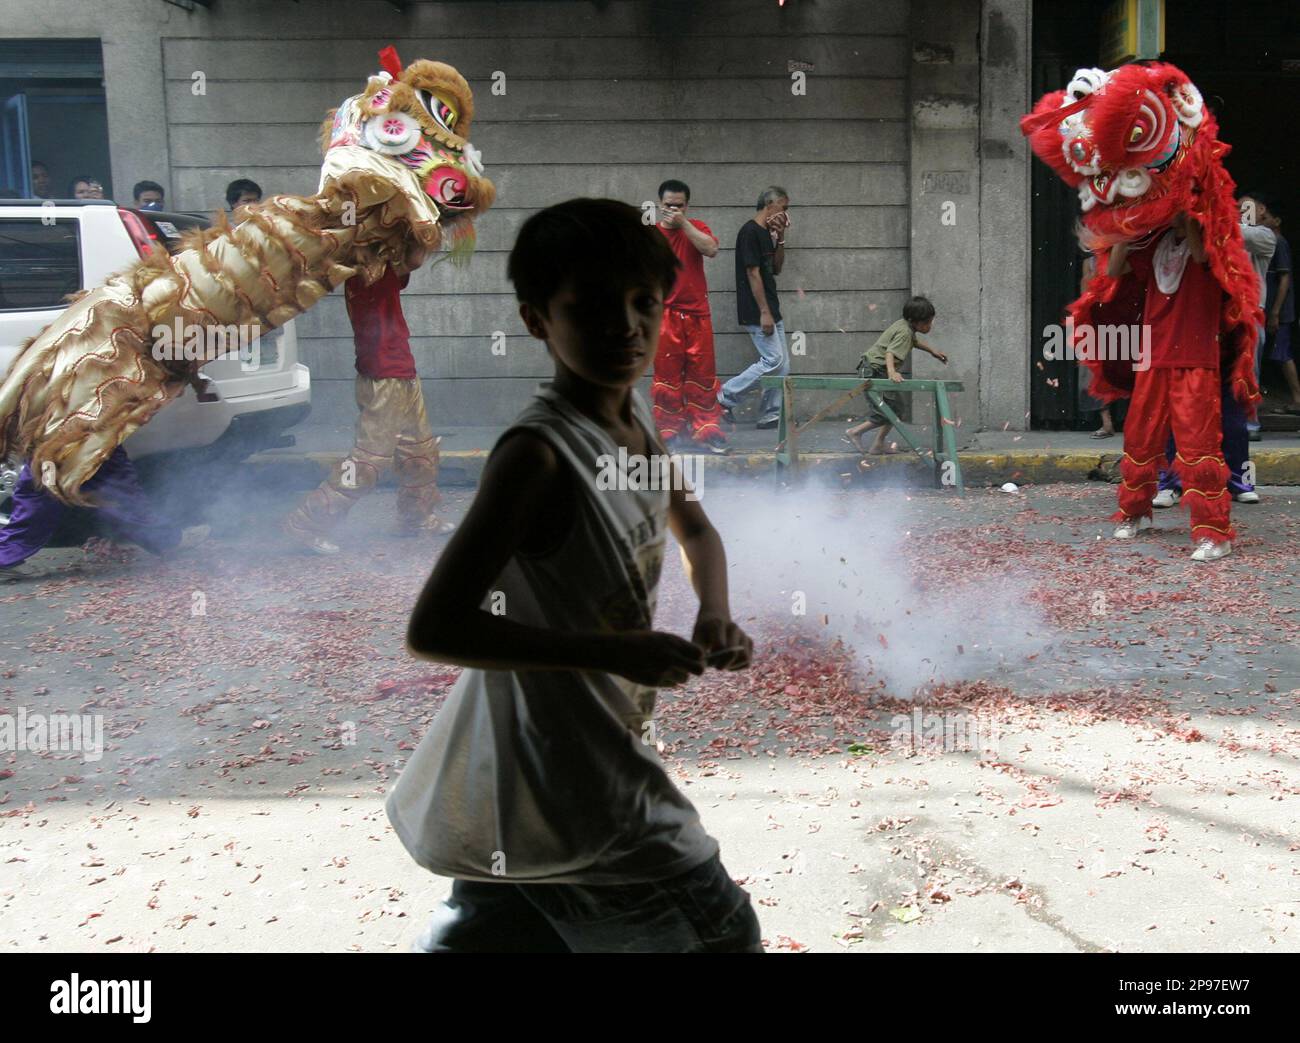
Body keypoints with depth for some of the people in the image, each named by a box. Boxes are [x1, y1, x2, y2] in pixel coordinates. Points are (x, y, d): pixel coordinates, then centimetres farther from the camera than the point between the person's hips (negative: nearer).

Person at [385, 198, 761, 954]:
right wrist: (617, 652, -30)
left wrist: (715, 618, -3)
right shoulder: (540, 456, -25)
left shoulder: (636, 420, 1)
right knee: (722, 936, 9)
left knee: (488, 933, 26)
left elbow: (696, 531, 18)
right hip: (574, 786, -8)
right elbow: (434, 627, -29)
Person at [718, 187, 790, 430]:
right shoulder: (750, 232, -13)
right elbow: (753, 273, -18)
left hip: (771, 310, 10)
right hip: (756, 312, -10)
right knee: (772, 360, -11)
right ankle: (725, 397, 0)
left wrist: (780, 238, 6)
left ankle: (770, 415, 11)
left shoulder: (767, 233, 15)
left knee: (782, 364, 6)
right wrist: (764, 313, -20)